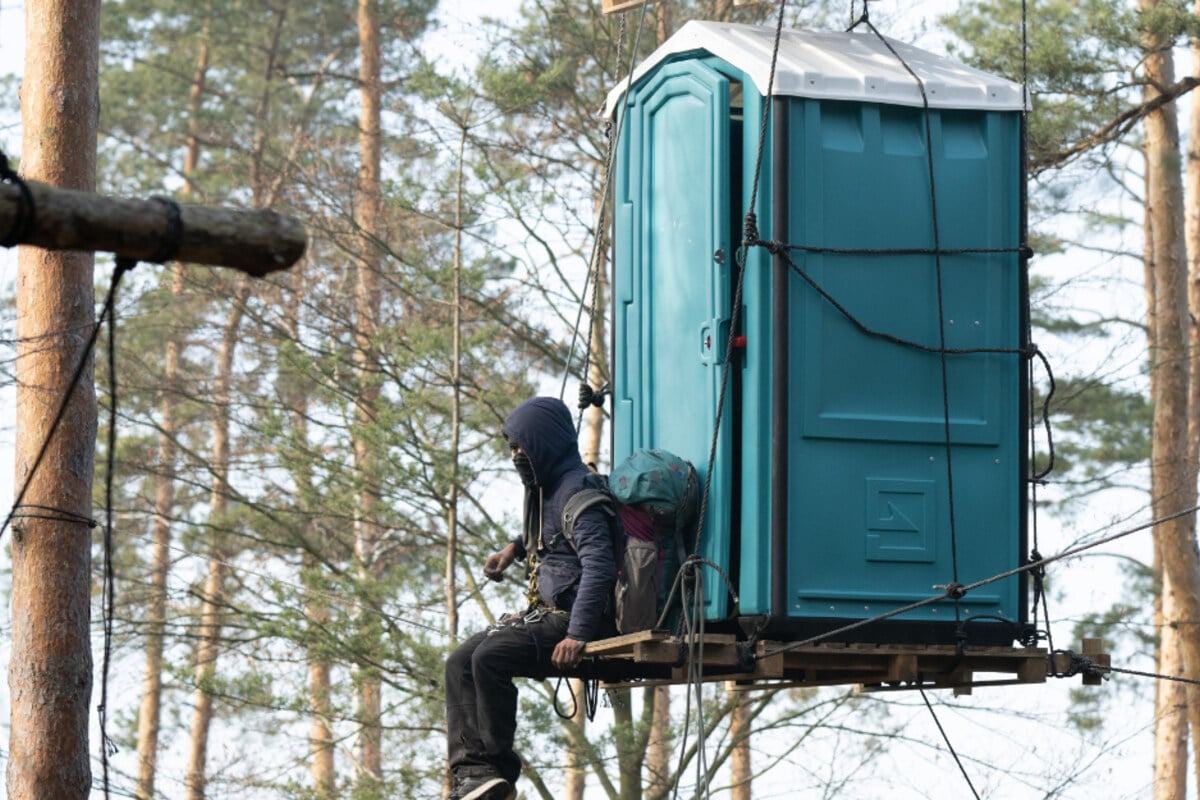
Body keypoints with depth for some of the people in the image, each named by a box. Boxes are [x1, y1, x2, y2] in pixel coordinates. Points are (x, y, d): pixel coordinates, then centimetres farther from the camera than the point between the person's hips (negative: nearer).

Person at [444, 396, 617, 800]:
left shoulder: (577, 490, -15)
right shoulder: (545, 486, 16)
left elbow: (598, 565, -26)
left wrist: (578, 634, -32)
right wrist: (514, 548, 21)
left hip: (572, 615, -11)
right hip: (545, 613, 11)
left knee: (490, 657, -26)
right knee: (460, 662, 2)